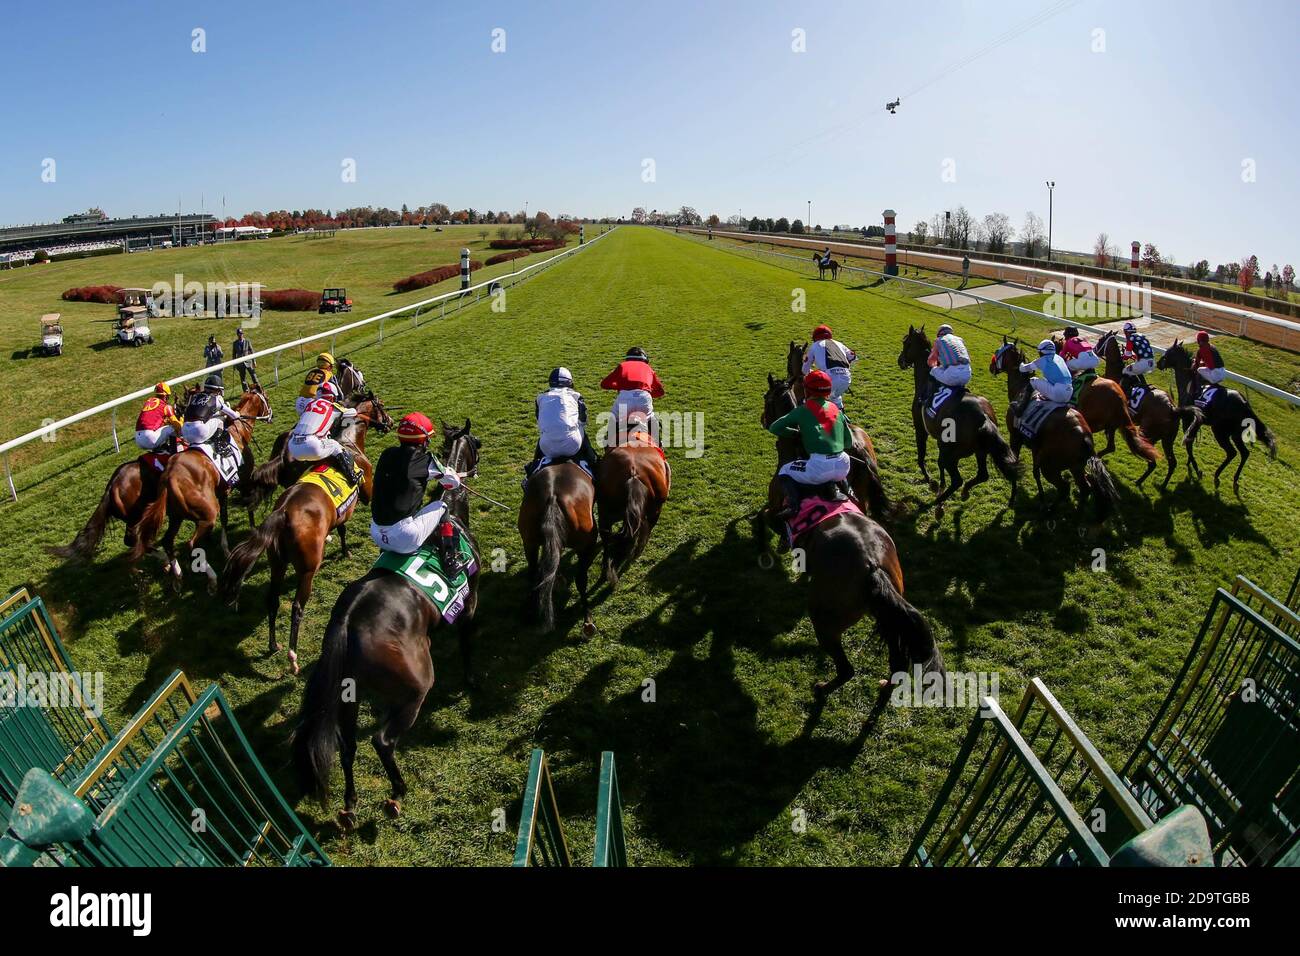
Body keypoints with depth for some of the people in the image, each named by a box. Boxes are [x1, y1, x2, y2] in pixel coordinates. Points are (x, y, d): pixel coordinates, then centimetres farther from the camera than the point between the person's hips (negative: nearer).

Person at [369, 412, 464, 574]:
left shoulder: (387, 454, 8)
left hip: (376, 536, 6)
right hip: (403, 538, -6)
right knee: (441, 507, 14)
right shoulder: (425, 460, -7)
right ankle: (450, 562, 12)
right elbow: (454, 482, 5)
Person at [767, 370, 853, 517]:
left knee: (784, 472, 15)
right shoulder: (836, 409, 15)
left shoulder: (803, 411, 3)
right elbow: (849, 443, 15)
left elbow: (774, 428, 7)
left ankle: (793, 505, -5)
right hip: (843, 465, 5)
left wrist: (798, 433, 18)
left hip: (819, 466, -5)